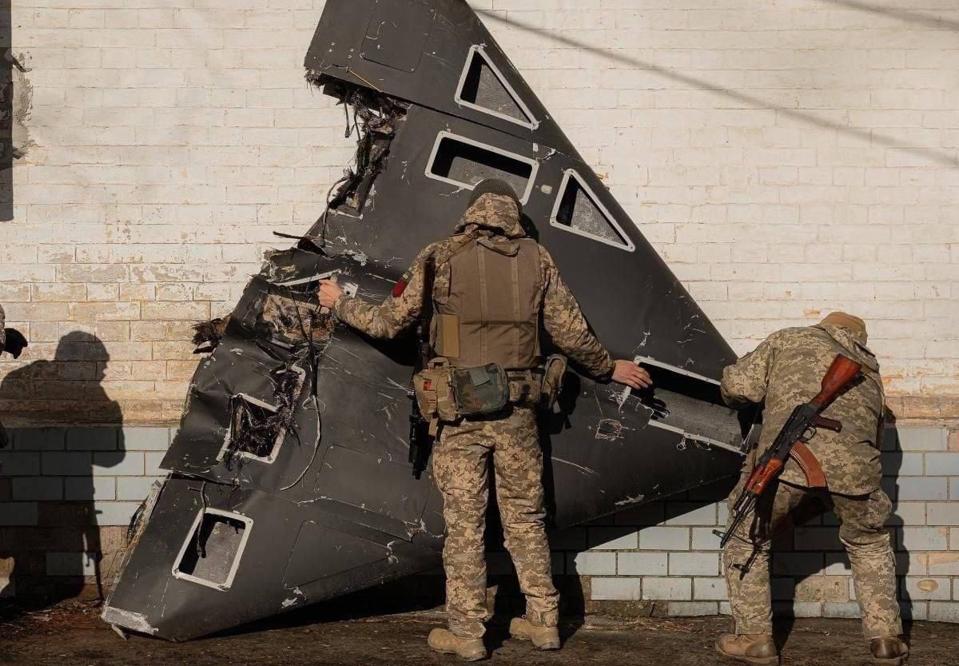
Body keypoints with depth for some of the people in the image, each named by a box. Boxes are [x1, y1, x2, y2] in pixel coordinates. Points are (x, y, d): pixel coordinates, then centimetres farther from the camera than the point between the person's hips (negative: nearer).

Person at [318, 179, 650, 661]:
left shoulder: (441, 258, -3)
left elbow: (389, 322, 1)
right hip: (518, 411, 3)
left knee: (464, 523, 4)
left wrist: (339, 304, 18)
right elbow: (571, 332, 7)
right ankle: (543, 622, 20)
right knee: (525, 517, 13)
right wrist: (610, 369, 24)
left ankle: (466, 633, 8)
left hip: (460, 410, -3)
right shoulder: (536, 259, 4)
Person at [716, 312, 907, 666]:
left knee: (747, 543, 19)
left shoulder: (789, 340, 23)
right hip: (853, 467, 3)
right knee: (869, 544, 30)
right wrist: (812, 505, 41)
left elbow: (739, 387, 12)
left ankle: (755, 638, 18)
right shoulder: (869, 372, 34)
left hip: (786, 457, -3)